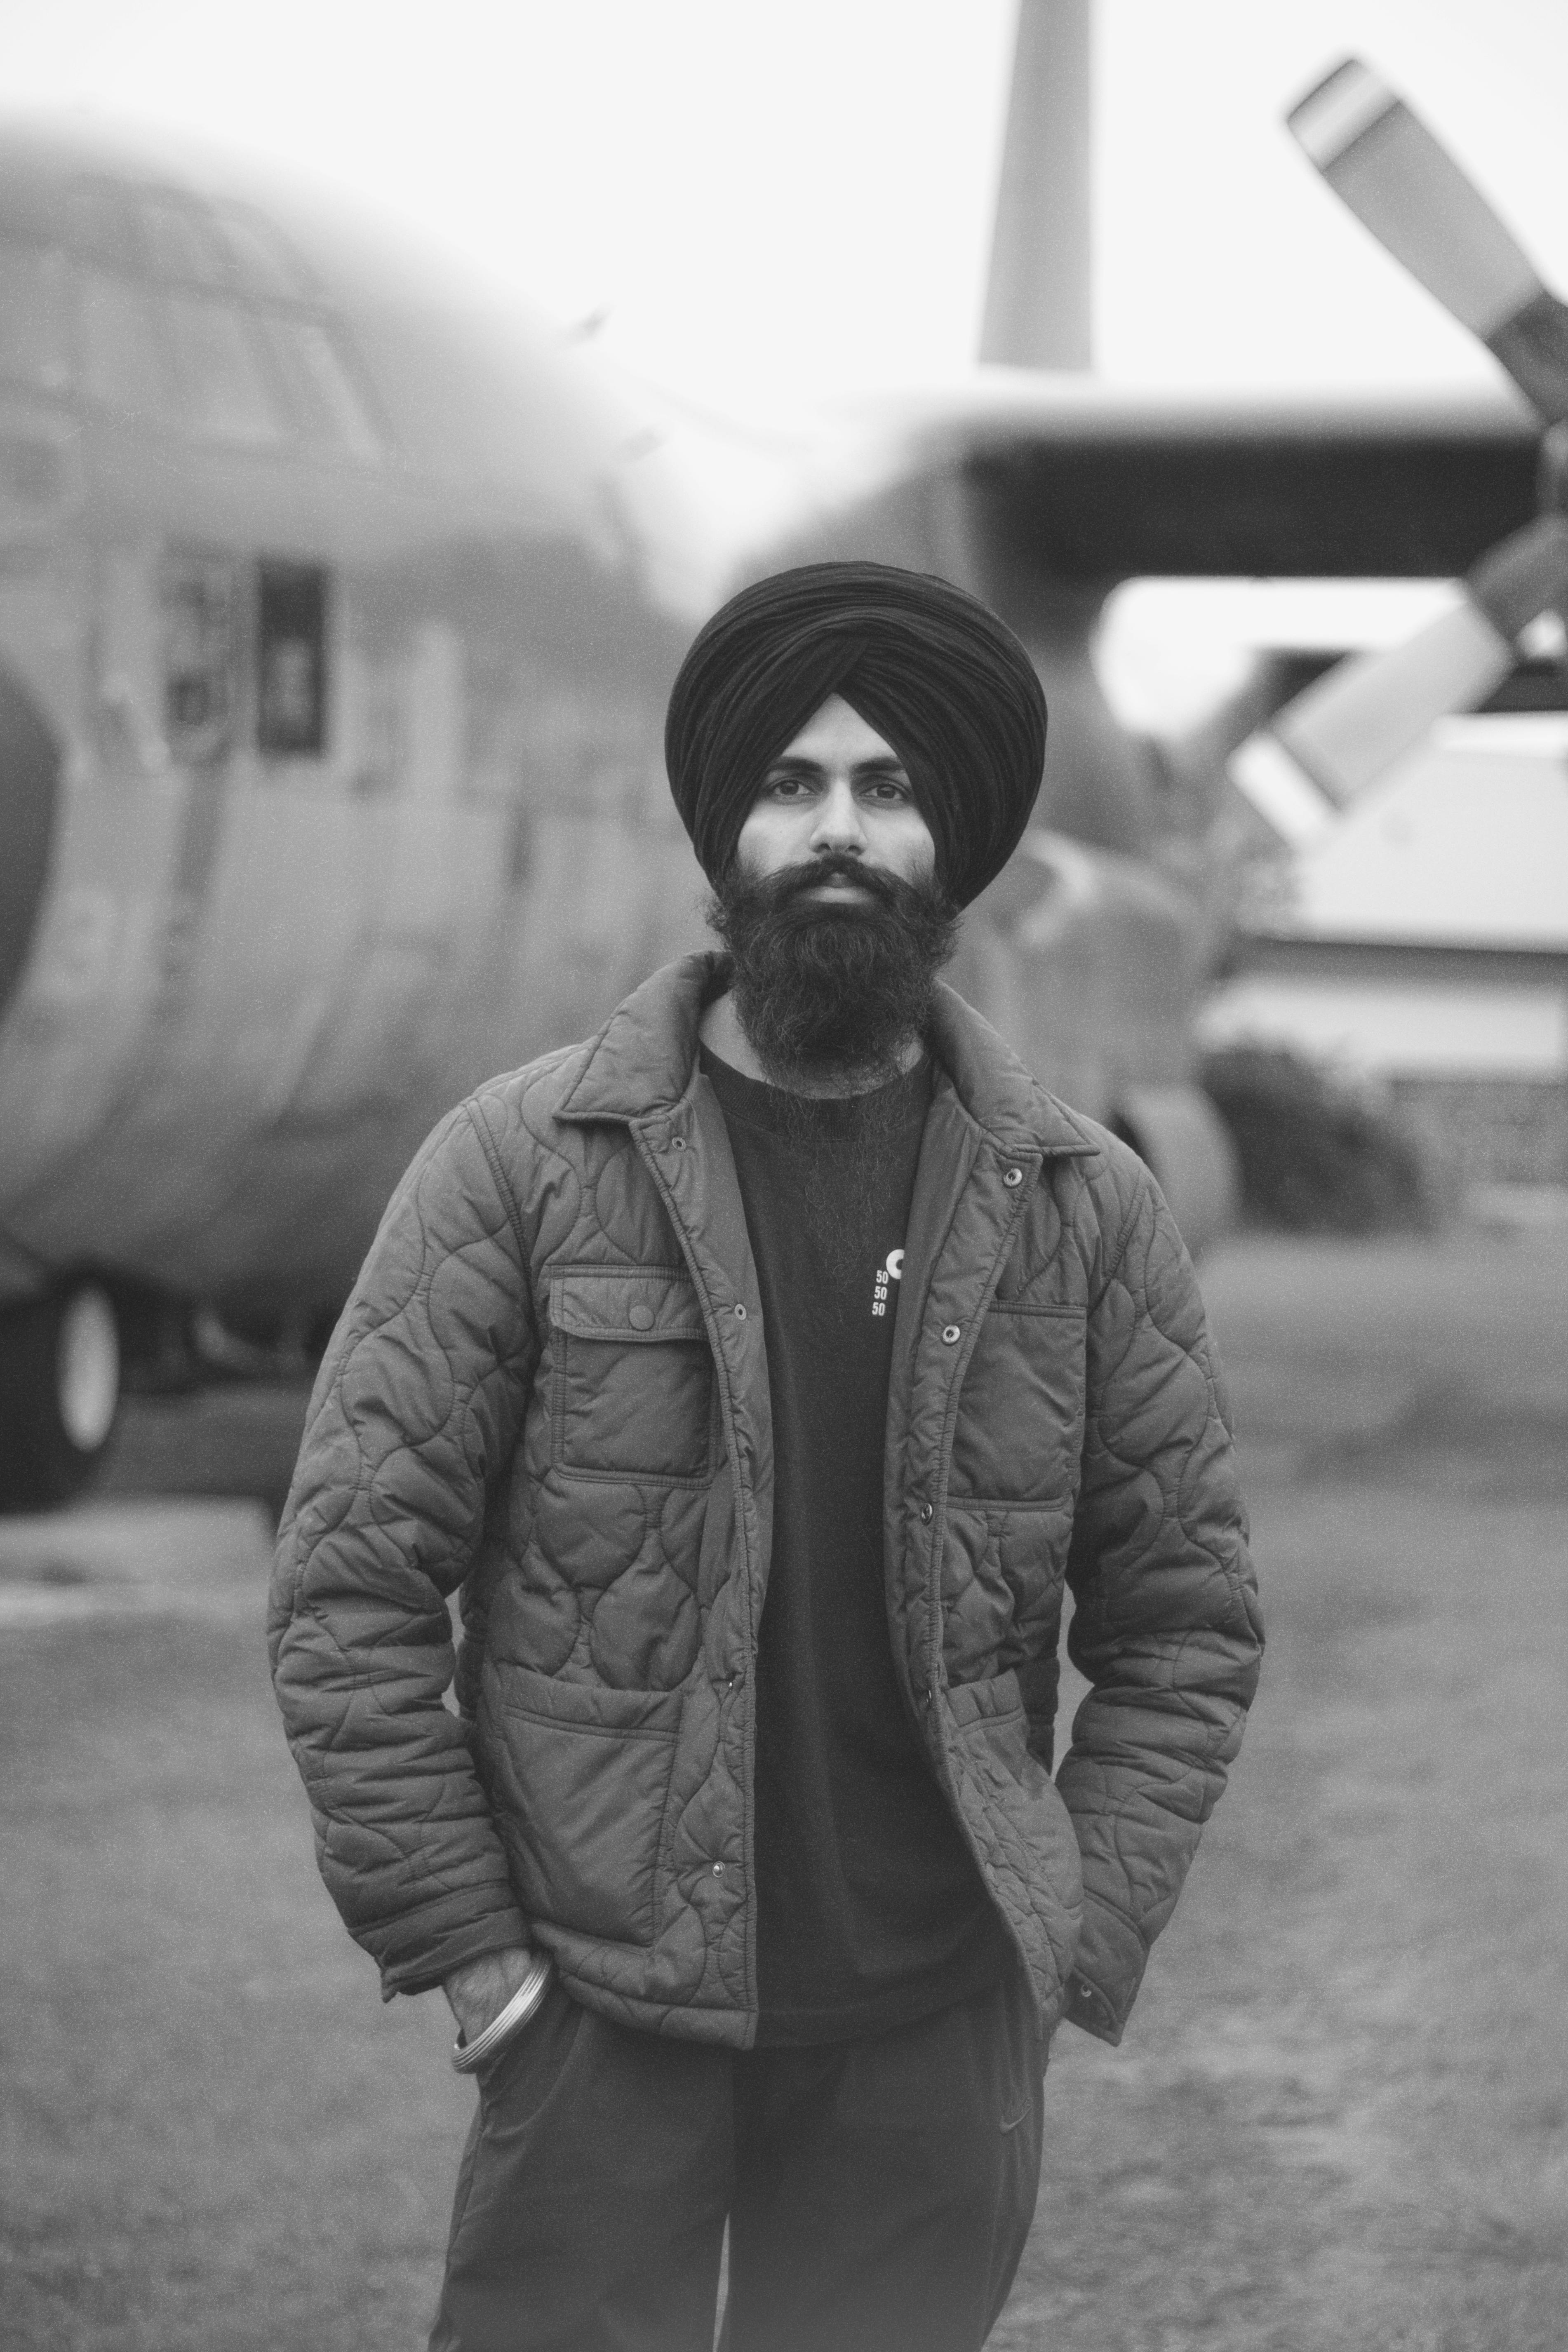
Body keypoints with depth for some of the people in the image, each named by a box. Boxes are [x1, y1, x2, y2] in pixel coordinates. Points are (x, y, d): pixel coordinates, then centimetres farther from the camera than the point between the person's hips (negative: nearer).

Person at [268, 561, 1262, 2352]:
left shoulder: (1086, 1209, 3)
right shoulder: (522, 1164, -4)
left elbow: (1186, 1617, 8)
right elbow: (349, 1583, -4)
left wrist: (1079, 1943, 0)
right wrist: (461, 1946, -7)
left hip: (940, 2037, 2)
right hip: (602, 2013, -2)